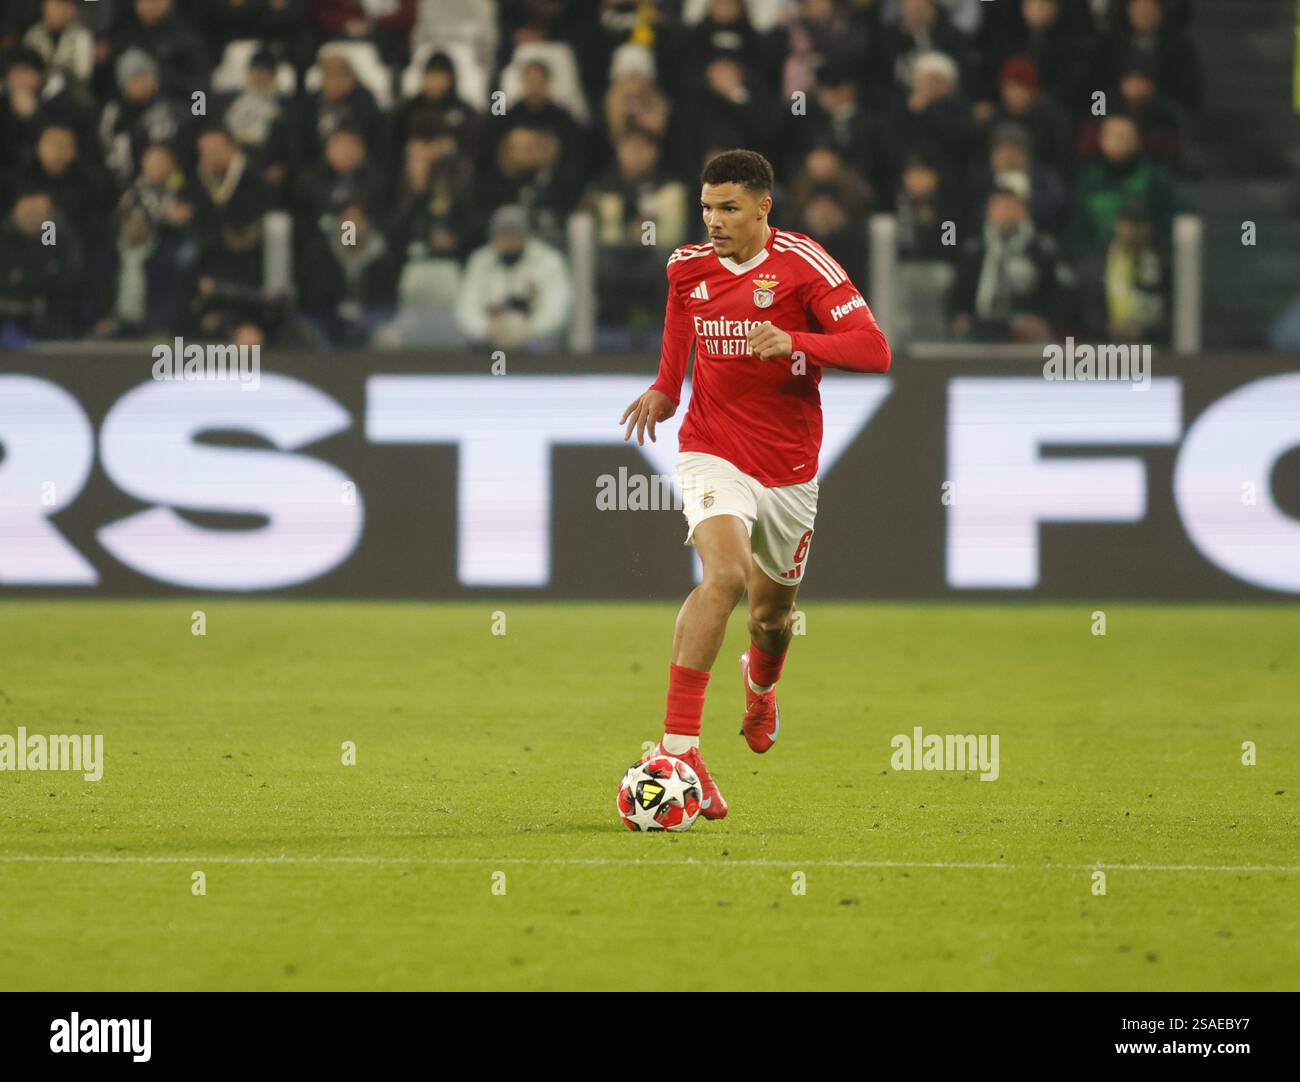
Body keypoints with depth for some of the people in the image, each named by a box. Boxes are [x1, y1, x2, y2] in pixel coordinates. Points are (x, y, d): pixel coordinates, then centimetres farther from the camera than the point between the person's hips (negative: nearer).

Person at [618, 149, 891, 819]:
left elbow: (873, 350, -17)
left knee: (773, 608, 16)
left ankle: (761, 680, 56)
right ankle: (678, 747, -30)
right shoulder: (687, 269, 1)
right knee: (725, 572, -27)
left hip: (788, 469, 0)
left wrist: (795, 342, -31)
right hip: (713, 454, 0)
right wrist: (664, 390, 12)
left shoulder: (801, 264, -11)